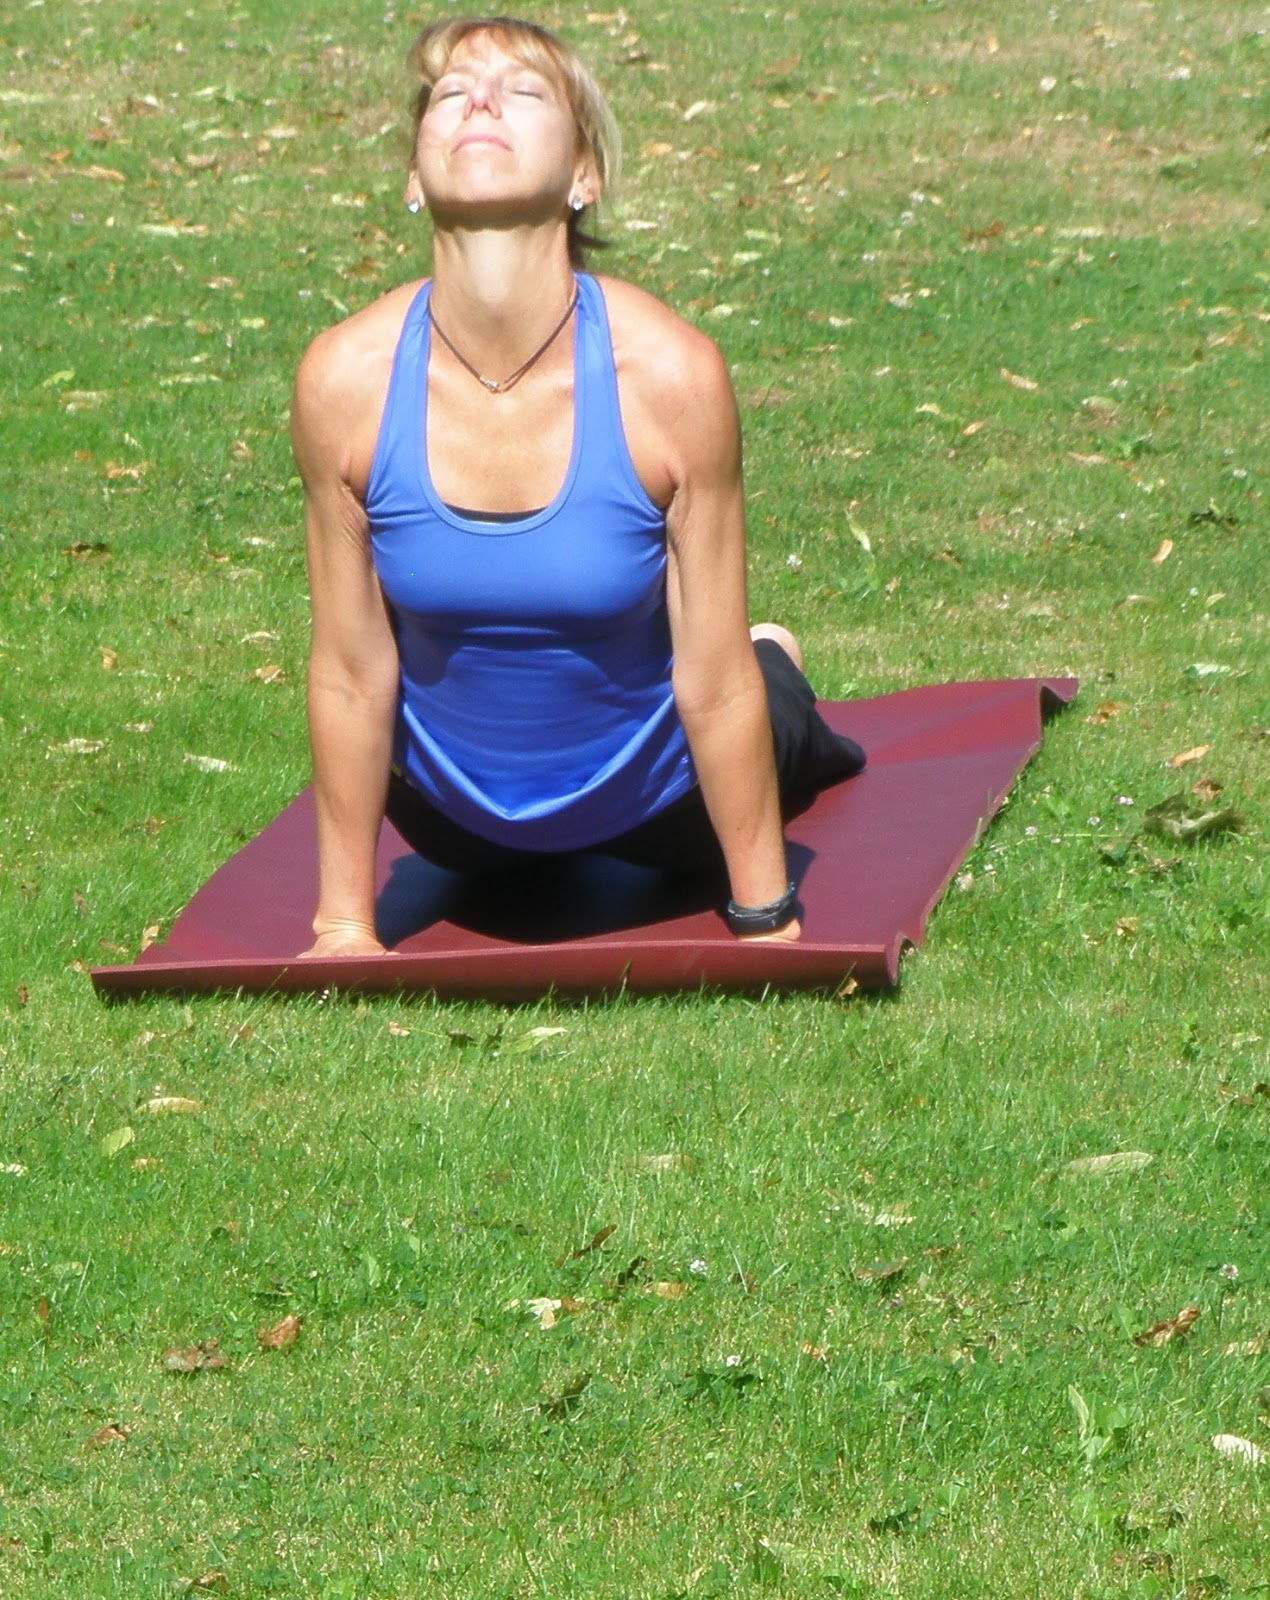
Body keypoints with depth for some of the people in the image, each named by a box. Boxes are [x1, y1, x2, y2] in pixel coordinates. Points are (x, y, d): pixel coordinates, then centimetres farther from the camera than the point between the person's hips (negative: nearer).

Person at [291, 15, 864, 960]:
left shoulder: (670, 376, -32)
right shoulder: (344, 381, -28)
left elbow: (714, 681, -22)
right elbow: (351, 675, -16)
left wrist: (766, 923, -14)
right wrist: (344, 927, -8)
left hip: (649, 792, -1)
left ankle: (784, 679, 59)